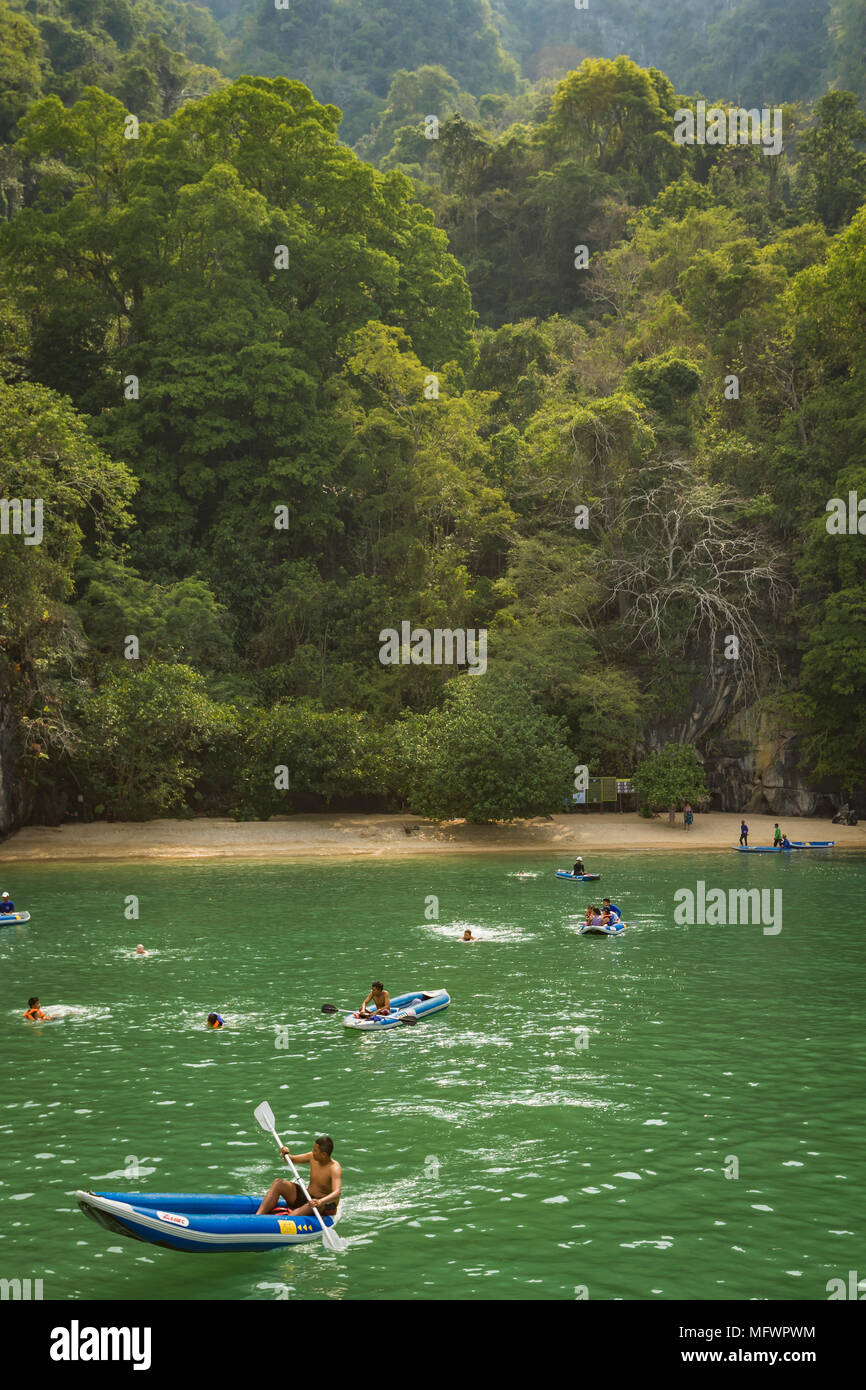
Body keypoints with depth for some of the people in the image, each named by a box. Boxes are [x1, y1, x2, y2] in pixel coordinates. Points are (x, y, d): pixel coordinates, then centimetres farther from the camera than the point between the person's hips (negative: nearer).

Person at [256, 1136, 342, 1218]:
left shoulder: (334, 1168, -22)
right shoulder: (313, 1157, 0)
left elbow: (337, 1193, -37)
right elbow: (292, 1159, 15)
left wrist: (320, 1202, -55)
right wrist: (286, 1154, -9)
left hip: (325, 1206, -7)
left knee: (313, 1205, -43)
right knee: (279, 1183, -10)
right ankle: (257, 1216, -25)